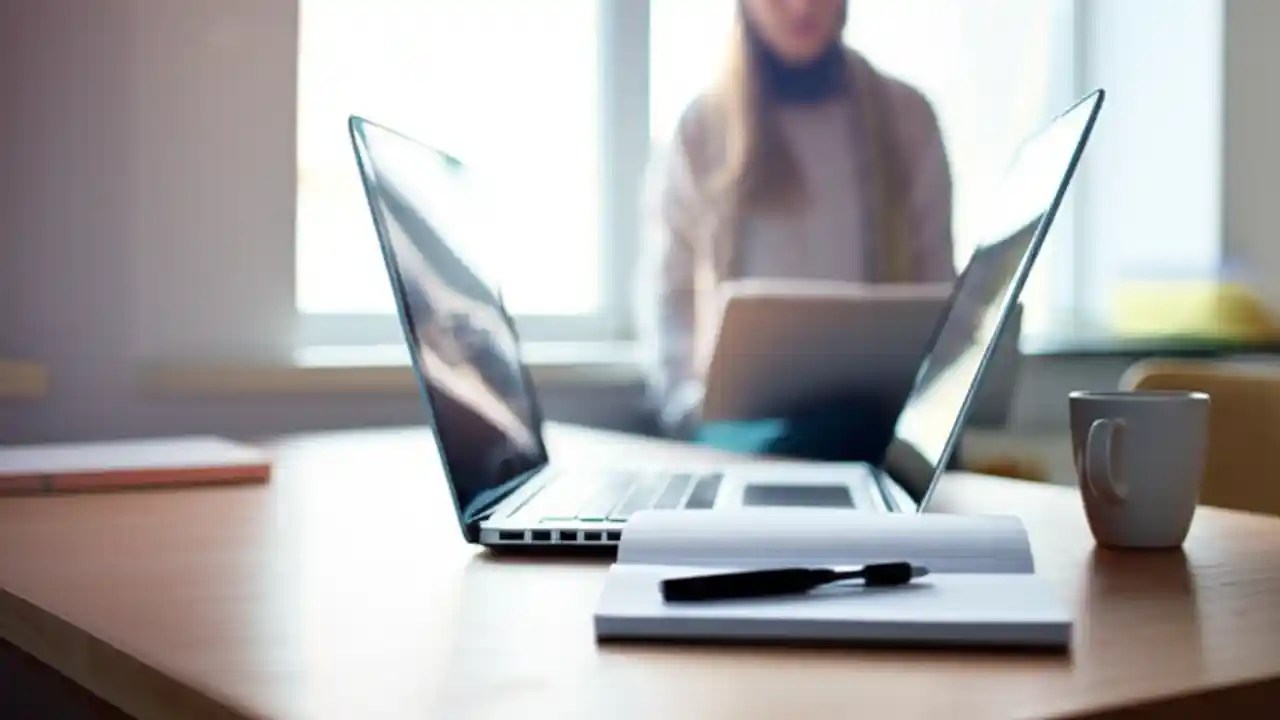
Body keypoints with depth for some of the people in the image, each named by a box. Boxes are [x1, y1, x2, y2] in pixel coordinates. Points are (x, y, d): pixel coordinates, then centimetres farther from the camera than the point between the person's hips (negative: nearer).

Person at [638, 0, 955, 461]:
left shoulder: (905, 114, 11)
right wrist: (697, 402, -8)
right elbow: (666, 290, 9)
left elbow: (936, 282, 13)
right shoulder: (706, 125, 8)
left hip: (875, 398, 2)